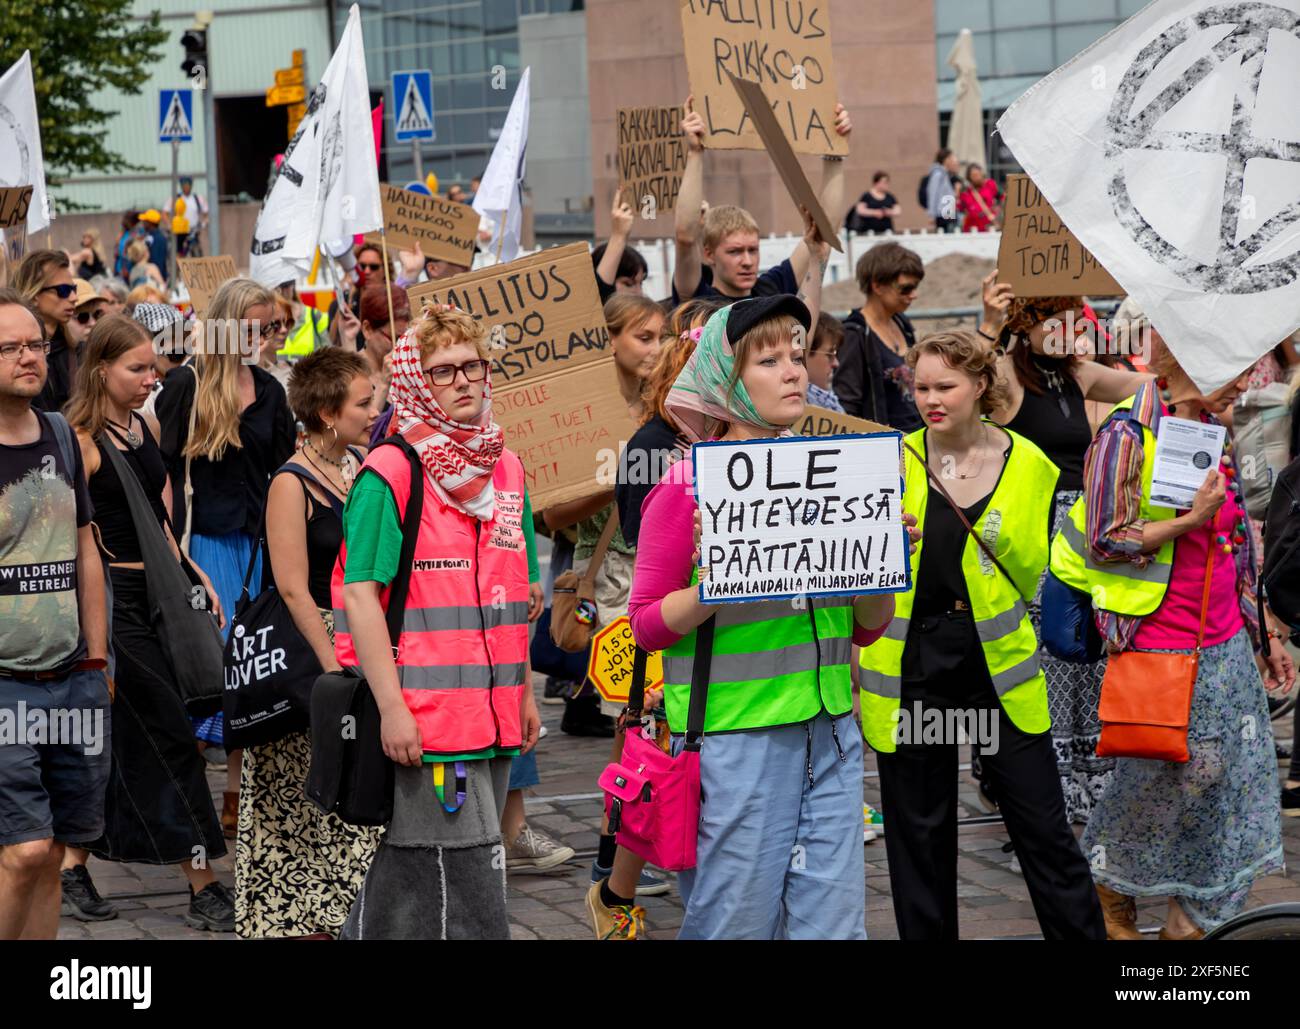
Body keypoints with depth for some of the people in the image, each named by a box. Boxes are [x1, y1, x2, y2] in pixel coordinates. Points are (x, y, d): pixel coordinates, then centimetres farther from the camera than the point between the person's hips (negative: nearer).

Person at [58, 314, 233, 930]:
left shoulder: (146, 427, 12)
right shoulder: (80, 440, -12)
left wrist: (192, 573, 10)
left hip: (153, 597, 8)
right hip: (111, 598, -8)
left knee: (112, 742, 12)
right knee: (168, 737, -7)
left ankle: (74, 871, 22)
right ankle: (204, 889, -5)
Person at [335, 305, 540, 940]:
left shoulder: (505, 470, 14)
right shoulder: (390, 475, -9)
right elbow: (360, 595, -13)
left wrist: (524, 693, 19)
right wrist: (391, 707, -18)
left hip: (492, 718, 7)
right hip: (424, 717, -7)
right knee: (467, 891, -8)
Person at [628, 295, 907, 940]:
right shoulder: (687, 486, -4)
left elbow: (866, 629, 16)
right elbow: (647, 622, -5)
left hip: (830, 734, 5)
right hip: (734, 737, -5)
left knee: (834, 918, 3)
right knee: (737, 923, -1)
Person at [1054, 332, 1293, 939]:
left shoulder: (1213, 434, 10)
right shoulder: (1128, 435, -13)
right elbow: (1105, 544, -15)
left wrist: (1266, 633, 19)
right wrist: (1195, 518, -20)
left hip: (1226, 646, 7)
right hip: (1159, 649, -7)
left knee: (1237, 773, 5)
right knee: (1164, 777, 1)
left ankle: (1189, 922, 16)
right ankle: (1109, 892, 26)